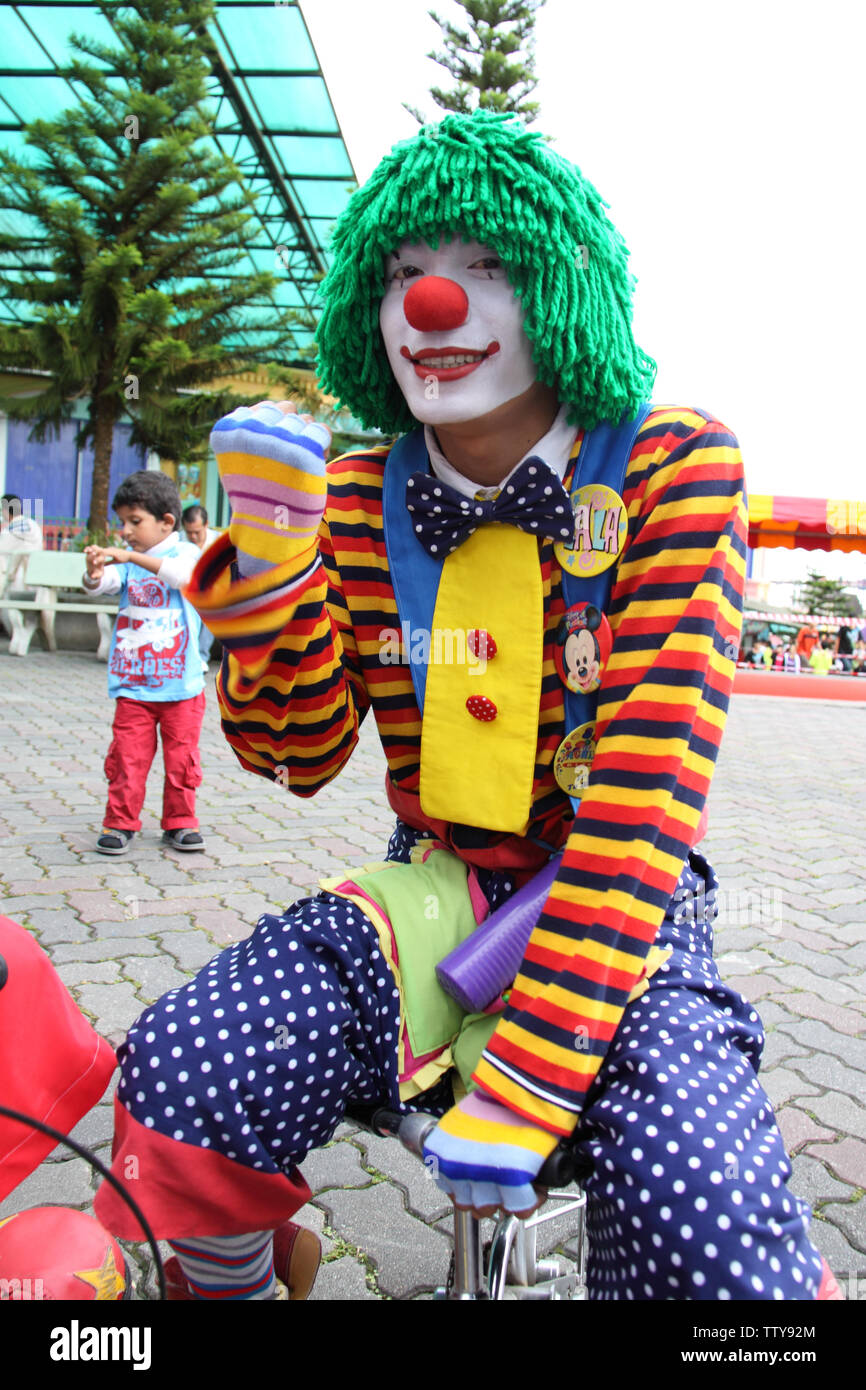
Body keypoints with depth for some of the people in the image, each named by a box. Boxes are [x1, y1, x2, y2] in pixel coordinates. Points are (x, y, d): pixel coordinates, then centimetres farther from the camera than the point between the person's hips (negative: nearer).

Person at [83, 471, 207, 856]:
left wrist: (132, 557, -32)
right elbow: (103, 584, -11)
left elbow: (182, 574, -24)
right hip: (132, 685, 2)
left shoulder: (186, 552, -2)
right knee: (127, 756, 1)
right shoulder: (126, 562, 7)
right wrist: (94, 574, -34)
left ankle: (179, 823, 21)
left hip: (181, 684, -2)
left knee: (182, 757, 6)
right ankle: (120, 823, 15)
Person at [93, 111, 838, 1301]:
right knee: (170, 1084, -17)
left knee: (706, 1226, -28)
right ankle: (232, 1282, 15)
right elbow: (300, 756, 1)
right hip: (433, 891, 3)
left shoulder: (674, 465, -11)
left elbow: (650, 784, -20)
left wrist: (524, 1079, -26)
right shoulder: (359, 500, 0)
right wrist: (268, 550, -15)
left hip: (623, 908, -2)